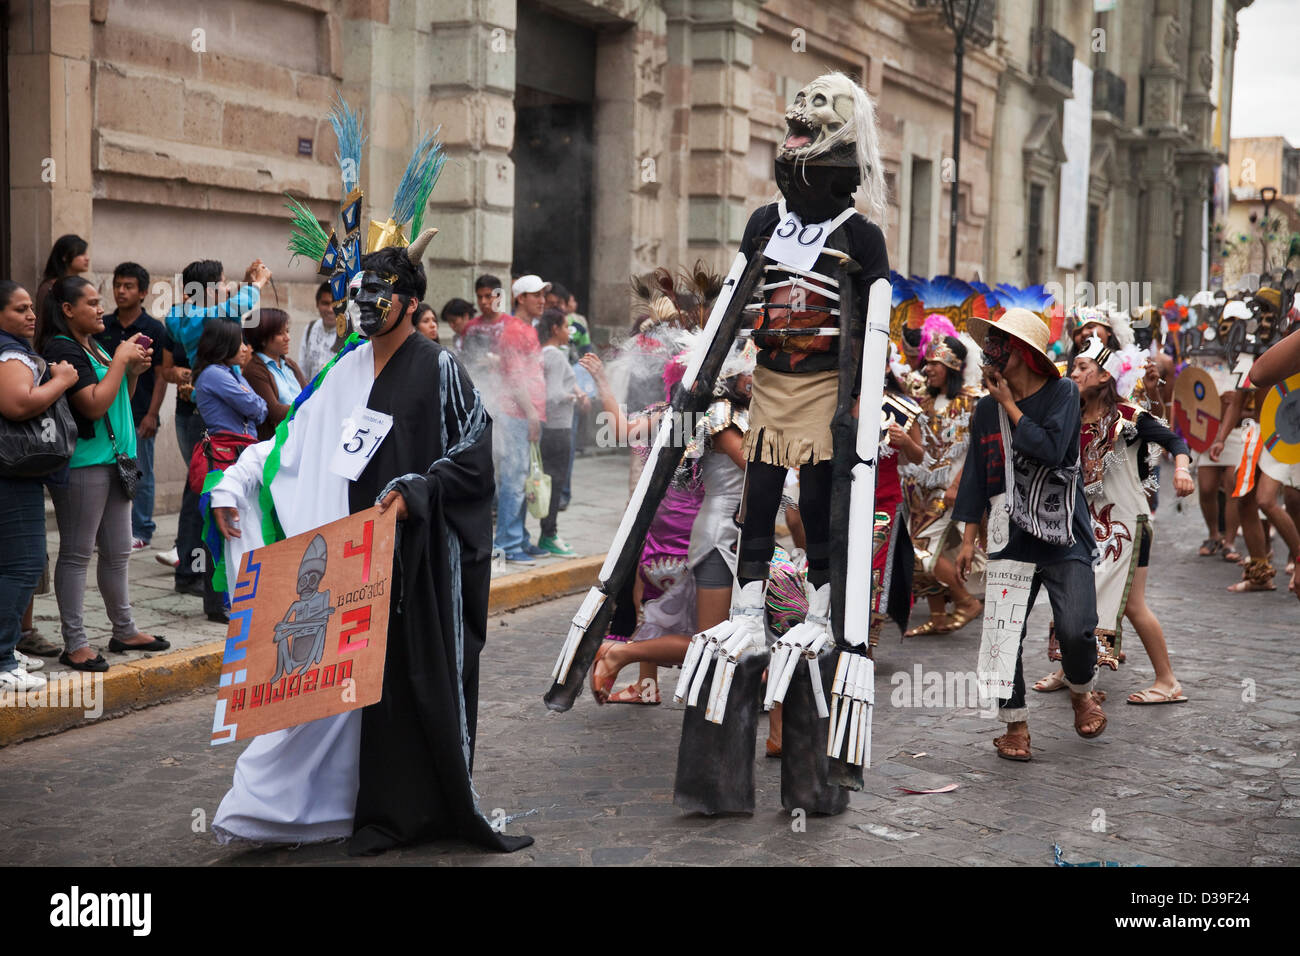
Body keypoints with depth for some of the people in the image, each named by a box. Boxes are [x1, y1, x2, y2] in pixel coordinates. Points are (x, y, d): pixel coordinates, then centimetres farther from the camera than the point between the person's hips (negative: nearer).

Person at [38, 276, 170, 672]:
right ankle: (74, 643, 2)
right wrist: (120, 360, -14)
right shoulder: (62, 349, -12)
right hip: (82, 464, -9)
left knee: (117, 551, 15)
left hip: (113, 460, 9)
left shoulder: (94, 347, 16)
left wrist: (134, 370, 7)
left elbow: (119, 401, 24)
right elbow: (95, 405, -21)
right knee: (76, 554, -3)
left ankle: (124, 631, 25)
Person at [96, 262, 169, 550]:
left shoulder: (154, 329, -2)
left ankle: (141, 532, 12)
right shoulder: (102, 326, 8)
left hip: (139, 415, -3)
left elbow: (161, 375, -4)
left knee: (141, 475, 3)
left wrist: (152, 414, -11)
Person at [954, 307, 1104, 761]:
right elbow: (976, 475, 13)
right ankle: (1015, 725, 16)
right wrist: (968, 539, 10)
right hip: (1010, 537, 4)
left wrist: (1010, 406, -10)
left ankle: (1081, 691, 18)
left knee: (1076, 629, -14)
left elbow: (1050, 450, -19)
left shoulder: (1062, 393, -3)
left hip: (1064, 533, -3)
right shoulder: (986, 408, 8)